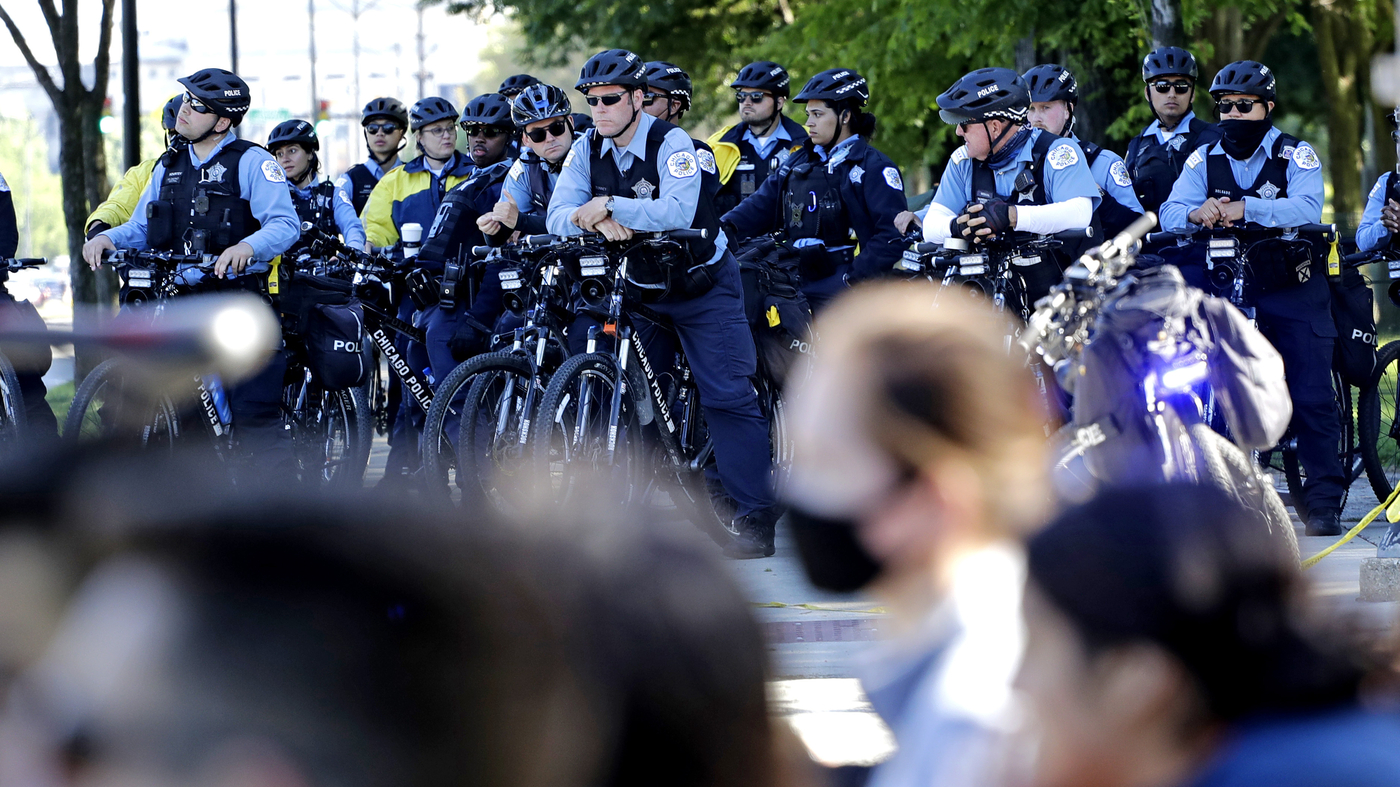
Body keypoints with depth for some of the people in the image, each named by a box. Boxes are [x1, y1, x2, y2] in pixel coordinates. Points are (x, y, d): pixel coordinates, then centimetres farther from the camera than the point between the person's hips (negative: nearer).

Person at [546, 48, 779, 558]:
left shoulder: (671, 143, -20)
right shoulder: (588, 150, -4)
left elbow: (677, 213, -34)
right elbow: (557, 217, -13)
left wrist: (610, 206, -40)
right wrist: (594, 221, -33)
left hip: (700, 282, -5)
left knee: (728, 396, -10)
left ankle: (756, 518, -8)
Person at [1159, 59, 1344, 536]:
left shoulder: (1295, 155, -6)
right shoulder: (1205, 159, 4)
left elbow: (1307, 208, -25)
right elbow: (1170, 213, -9)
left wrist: (1244, 208, -40)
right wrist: (1196, 214, -34)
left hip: (1294, 287, -3)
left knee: (1312, 397, -9)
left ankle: (1324, 499, -3)